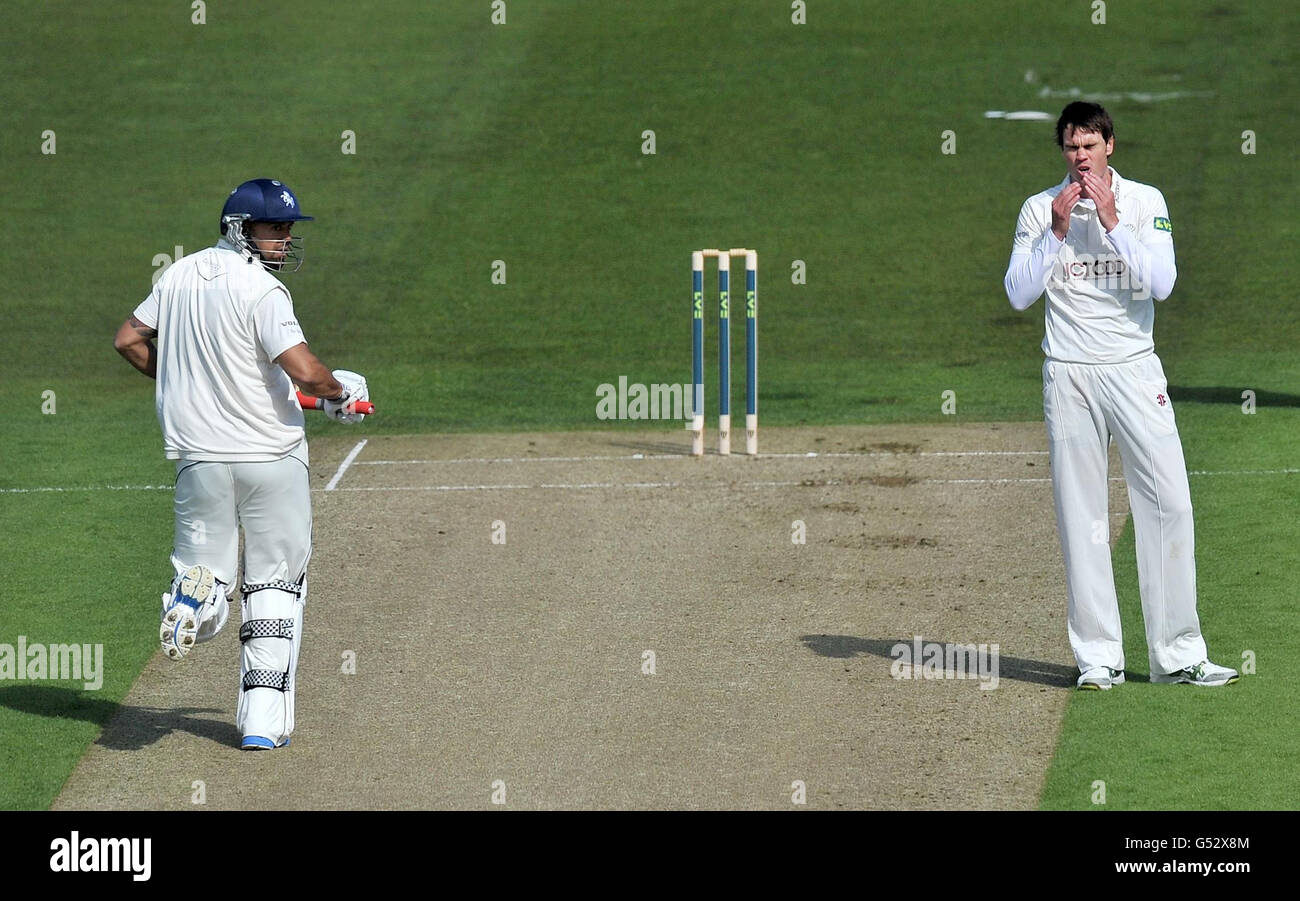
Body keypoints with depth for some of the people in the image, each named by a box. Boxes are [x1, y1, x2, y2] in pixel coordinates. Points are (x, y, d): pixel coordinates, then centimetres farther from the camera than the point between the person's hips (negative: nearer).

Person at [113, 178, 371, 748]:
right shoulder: (261, 289, -15)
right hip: (271, 455, -4)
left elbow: (128, 341, 14)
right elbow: (304, 372, -23)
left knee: (204, 565, 15)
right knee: (276, 585, 8)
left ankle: (193, 595, -23)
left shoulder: (179, 276, 5)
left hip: (199, 456, 4)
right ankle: (263, 721, 2)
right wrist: (342, 390, -3)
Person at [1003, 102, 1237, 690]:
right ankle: (1097, 656, 4)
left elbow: (1162, 283, -8)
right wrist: (1058, 232, -13)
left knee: (1168, 503, -6)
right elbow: (1018, 294, -4)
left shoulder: (1145, 202, 4)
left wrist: (1112, 223, -14)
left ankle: (1177, 655, -1)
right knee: (1080, 515, -1)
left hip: (1135, 371, 0)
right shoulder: (1039, 210, 4)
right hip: (1069, 376, 0)